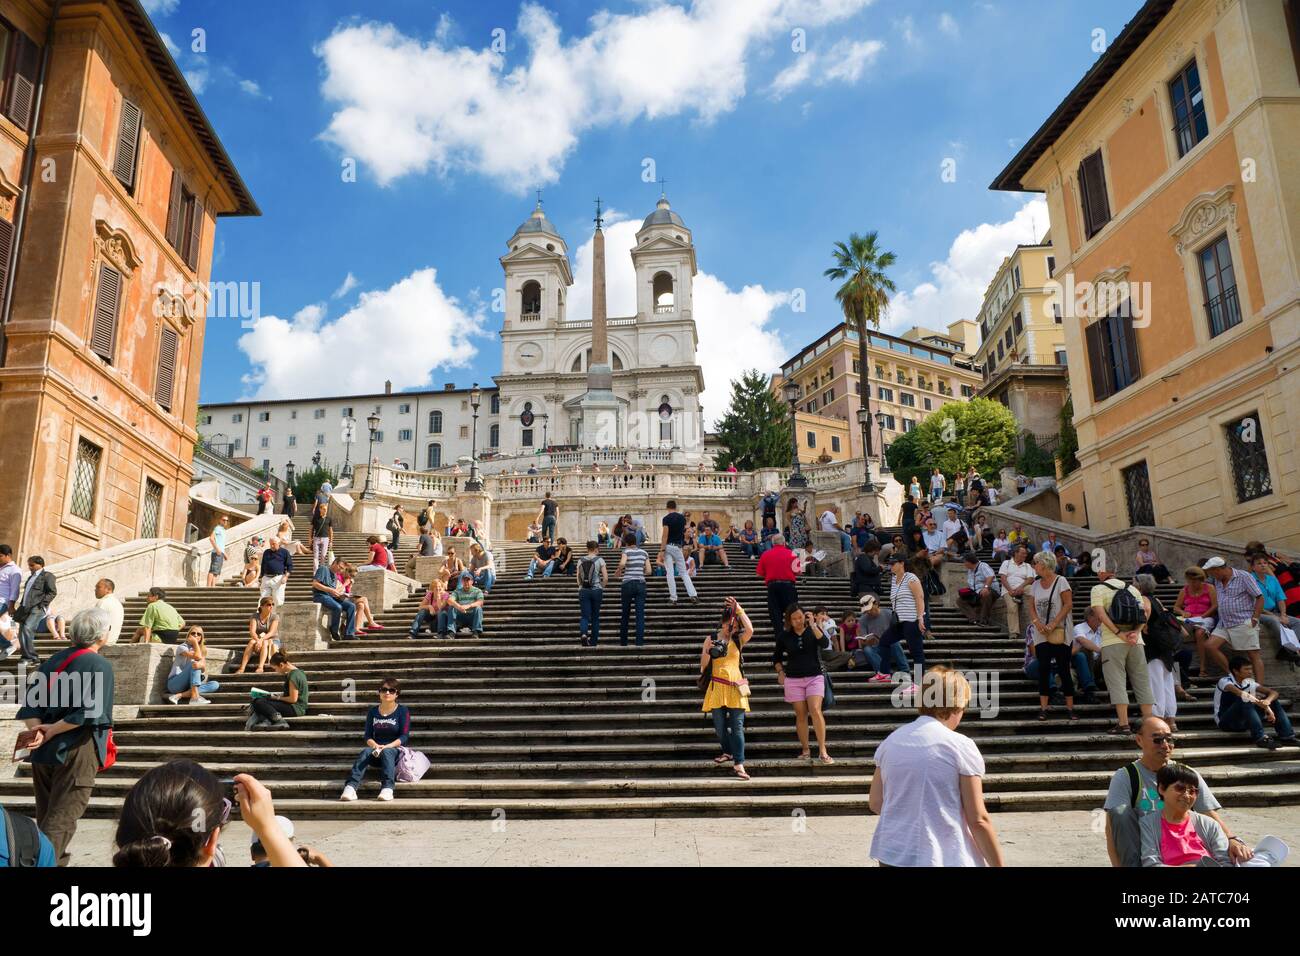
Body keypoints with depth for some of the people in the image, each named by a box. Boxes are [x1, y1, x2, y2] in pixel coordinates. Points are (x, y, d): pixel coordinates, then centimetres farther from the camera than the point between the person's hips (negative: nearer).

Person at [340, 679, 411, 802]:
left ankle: (387, 788, -55)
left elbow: (404, 736, -7)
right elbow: (368, 736, 5)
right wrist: (375, 745, -17)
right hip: (377, 751, 3)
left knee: (387, 752, -36)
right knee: (366, 752, -30)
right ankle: (350, 787, -49)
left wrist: (386, 746, -21)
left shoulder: (402, 711, 1)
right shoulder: (373, 712, 11)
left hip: (396, 749, -3)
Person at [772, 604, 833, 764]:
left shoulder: (813, 630, 1)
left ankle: (823, 751, -11)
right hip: (793, 679, 1)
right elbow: (776, 657, 15)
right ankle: (805, 750, 14)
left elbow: (824, 643, -19)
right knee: (801, 714, 3)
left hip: (815, 677, -1)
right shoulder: (784, 635, 2)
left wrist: (813, 625, -23)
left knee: (815, 711, -15)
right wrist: (780, 671, 1)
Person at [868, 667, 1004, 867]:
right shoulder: (961, 746, -9)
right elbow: (978, 820, -10)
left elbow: (875, 804, 8)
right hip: (944, 858, -4)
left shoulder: (890, 741, 3)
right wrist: (998, 864, 0)